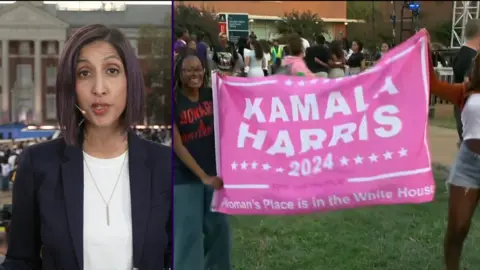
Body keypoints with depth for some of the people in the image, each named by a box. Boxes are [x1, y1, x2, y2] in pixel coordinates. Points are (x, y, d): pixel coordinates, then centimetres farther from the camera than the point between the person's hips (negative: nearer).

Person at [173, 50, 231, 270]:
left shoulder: (211, 95, 1)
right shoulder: (174, 102, -12)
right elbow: (177, 146, -14)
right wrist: (203, 177, -18)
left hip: (214, 172, 5)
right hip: (185, 178, -5)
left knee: (219, 228, 13)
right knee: (189, 233, -2)